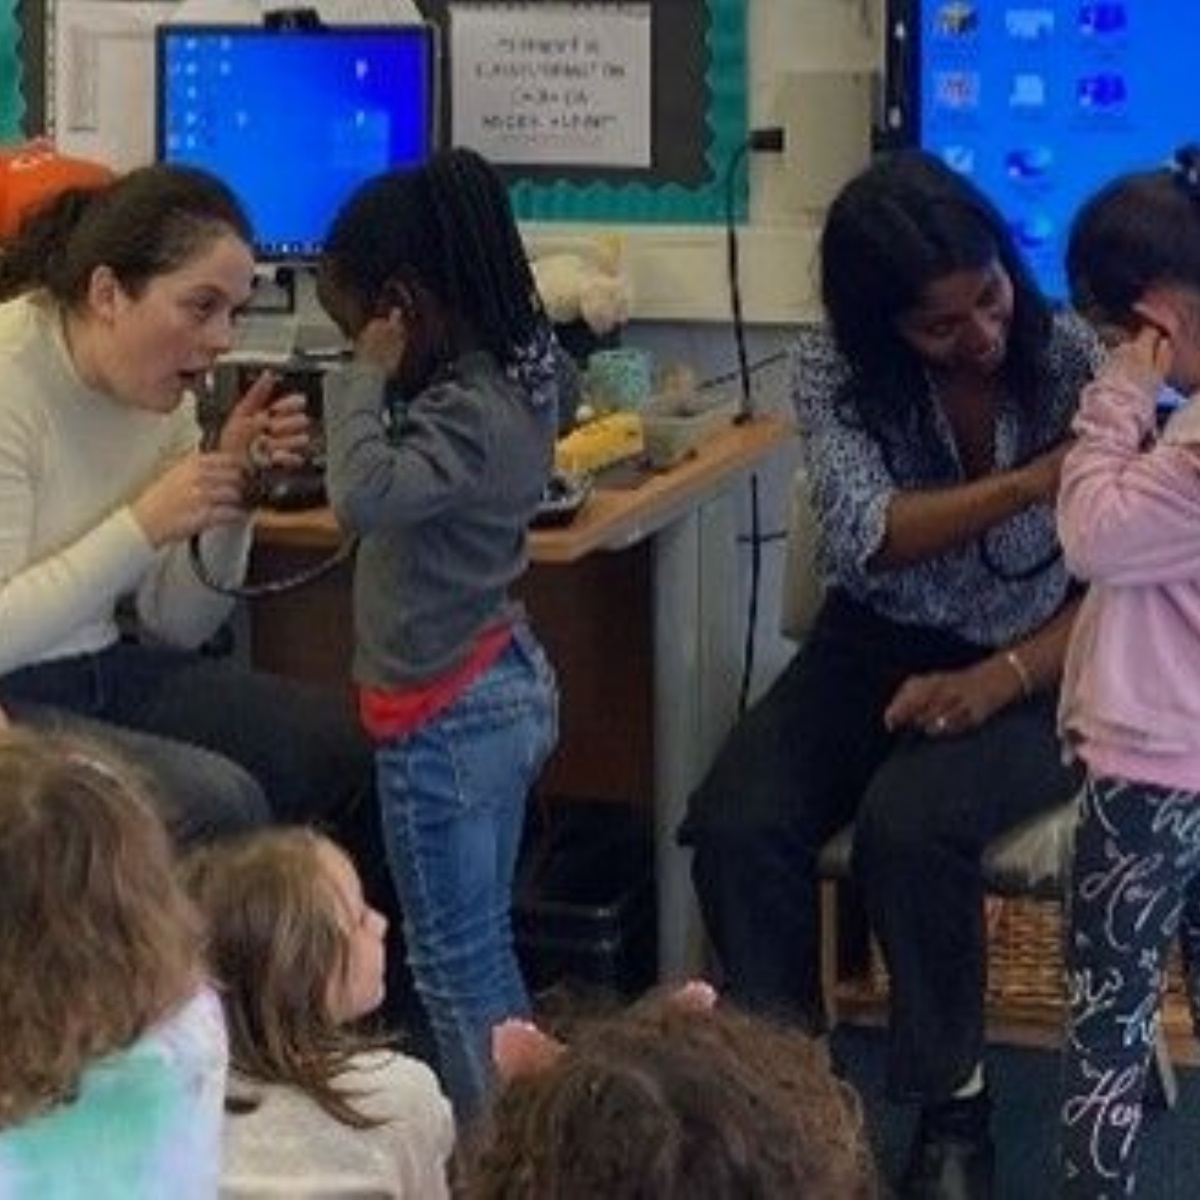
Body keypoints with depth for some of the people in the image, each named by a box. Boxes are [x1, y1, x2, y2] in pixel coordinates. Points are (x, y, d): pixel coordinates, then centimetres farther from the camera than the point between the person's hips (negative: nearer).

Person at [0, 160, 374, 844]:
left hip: (102, 667, 8)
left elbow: (174, 629, 6)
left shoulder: (164, 386, 2)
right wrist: (145, 525, -26)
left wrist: (235, 493, -8)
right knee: (220, 806, -24)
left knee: (345, 744, 0)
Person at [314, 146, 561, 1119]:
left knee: (454, 966, 3)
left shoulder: (469, 412, -25)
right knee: (482, 948, 21)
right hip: (504, 688, 10)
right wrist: (388, 376, 4)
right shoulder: (511, 373, 3)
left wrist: (369, 373, -25)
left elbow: (363, 495, -38)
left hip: (447, 719, -10)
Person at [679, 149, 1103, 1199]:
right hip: (877, 647, 3)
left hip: (1035, 667, -3)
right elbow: (867, 533, -22)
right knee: (735, 827, -24)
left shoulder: (1075, 358, -12)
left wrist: (1001, 679, -26)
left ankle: (954, 1108, -11)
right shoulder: (836, 367, -8)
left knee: (907, 825, -33)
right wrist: (1034, 482, -34)